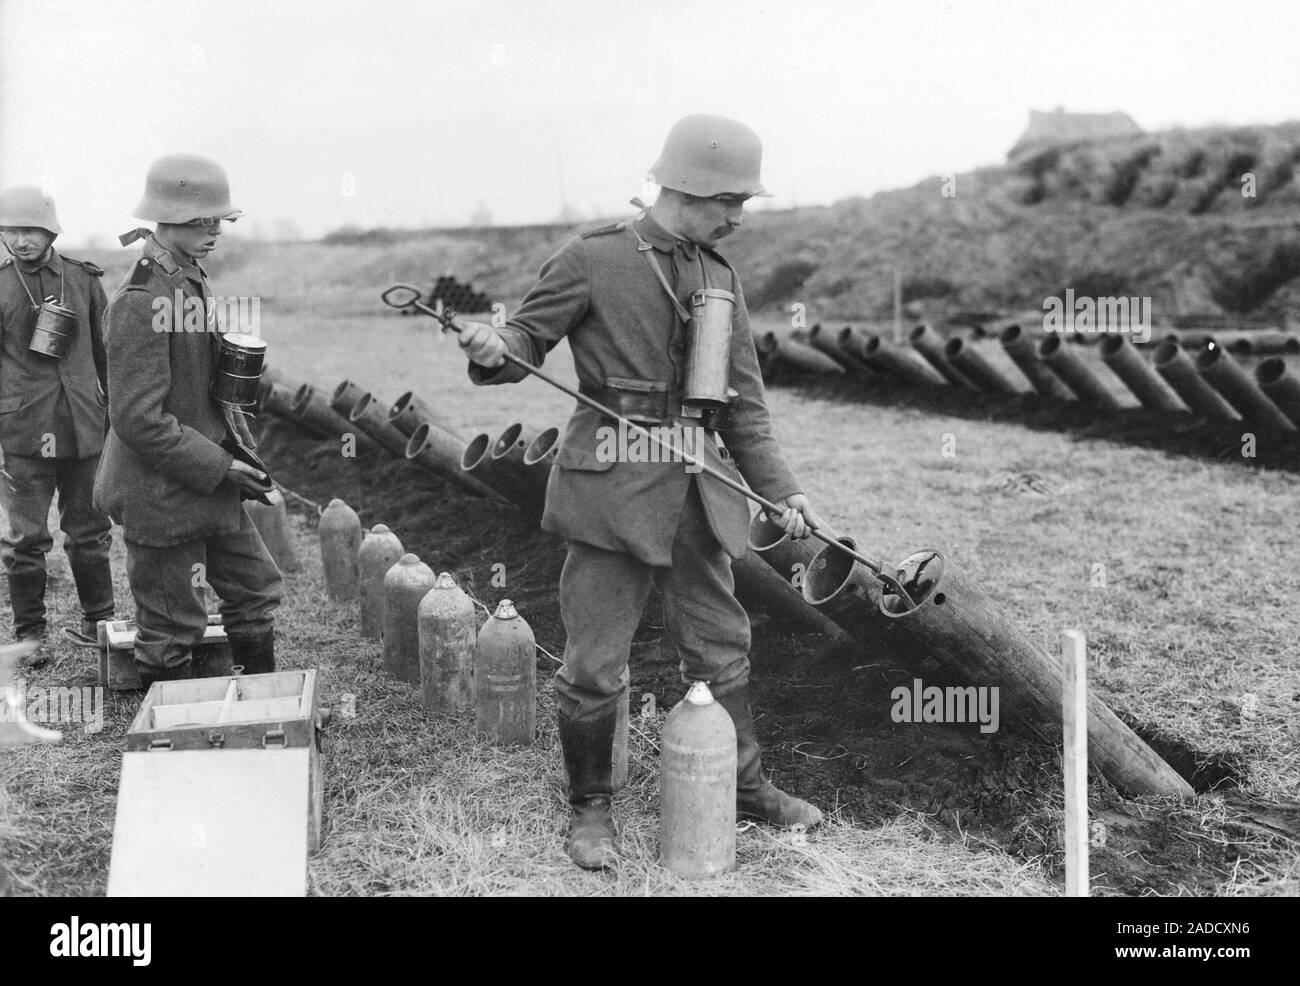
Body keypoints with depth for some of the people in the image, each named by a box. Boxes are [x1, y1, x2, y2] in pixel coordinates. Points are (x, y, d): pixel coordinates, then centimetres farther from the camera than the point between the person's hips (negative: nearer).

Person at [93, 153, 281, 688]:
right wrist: (217, 467, -21)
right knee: (173, 628, 3)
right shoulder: (139, 302, -21)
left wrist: (240, 450, 9)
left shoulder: (194, 282, 10)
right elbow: (138, 420, -24)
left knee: (256, 589, 17)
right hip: (160, 494, -10)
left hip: (209, 485, 10)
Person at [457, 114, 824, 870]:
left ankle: (745, 785, 35)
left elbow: (745, 404, 13)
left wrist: (780, 488, 6)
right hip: (615, 480, -6)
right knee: (596, 659, 1)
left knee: (721, 645, 17)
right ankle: (592, 808, 19)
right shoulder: (594, 260, -6)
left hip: (699, 486, 6)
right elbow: (529, 338, -4)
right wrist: (493, 348, -27)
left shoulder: (722, 280, 12)